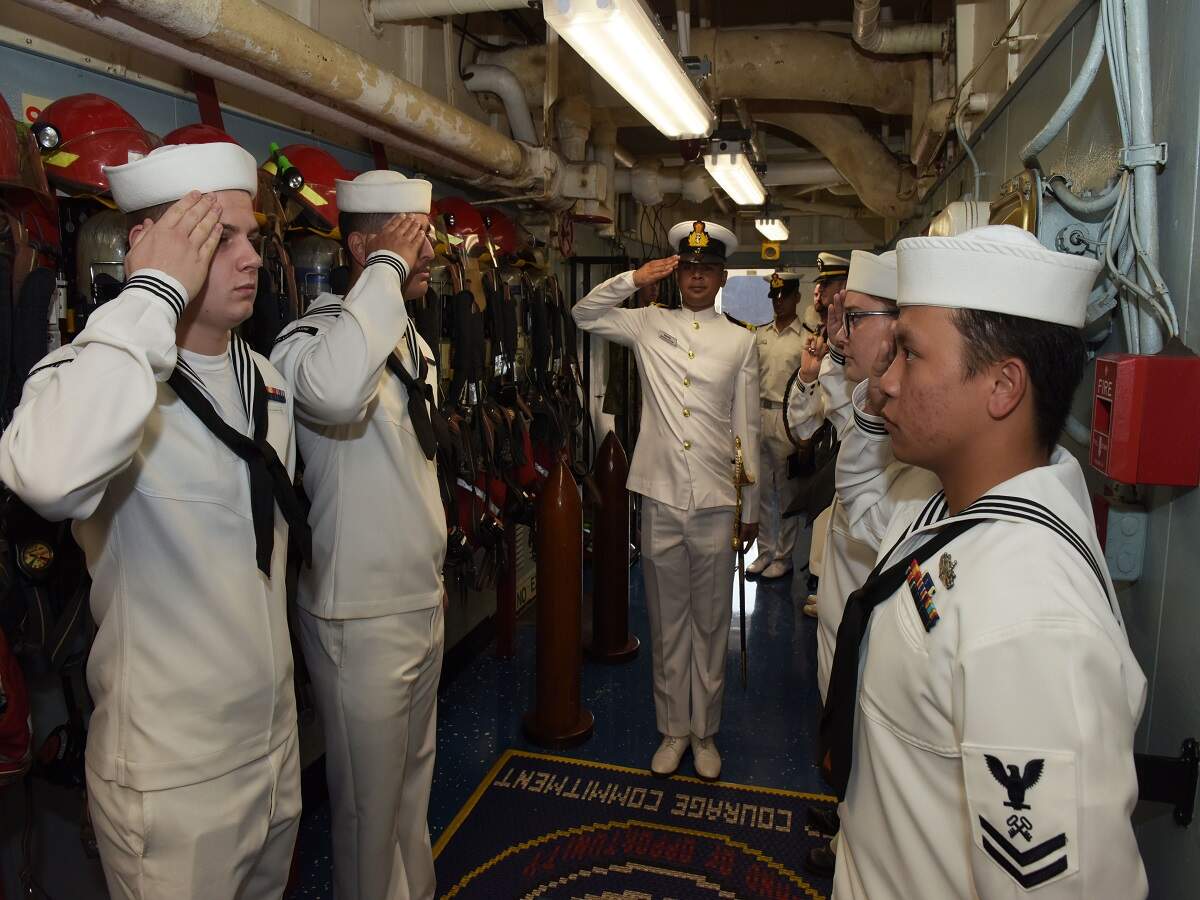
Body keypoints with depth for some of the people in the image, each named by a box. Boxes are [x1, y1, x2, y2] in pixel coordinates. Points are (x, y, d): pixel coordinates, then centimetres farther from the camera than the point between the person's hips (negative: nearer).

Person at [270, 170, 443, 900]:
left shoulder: (412, 338, 10)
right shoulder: (316, 334, -18)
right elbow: (335, 393, -46)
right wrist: (387, 269, -32)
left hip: (423, 600, 8)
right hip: (362, 616, -8)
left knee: (415, 779, 25)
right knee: (371, 802, 10)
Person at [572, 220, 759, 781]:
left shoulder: (741, 342, 5)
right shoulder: (649, 324, 7)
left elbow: (747, 430, 5)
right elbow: (584, 316, 8)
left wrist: (751, 507, 5)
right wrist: (634, 280, -5)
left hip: (716, 503, 0)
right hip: (661, 499, 1)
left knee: (711, 623, 11)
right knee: (667, 621, 12)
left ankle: (705, 732, 29)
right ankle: (673, 729, 29)